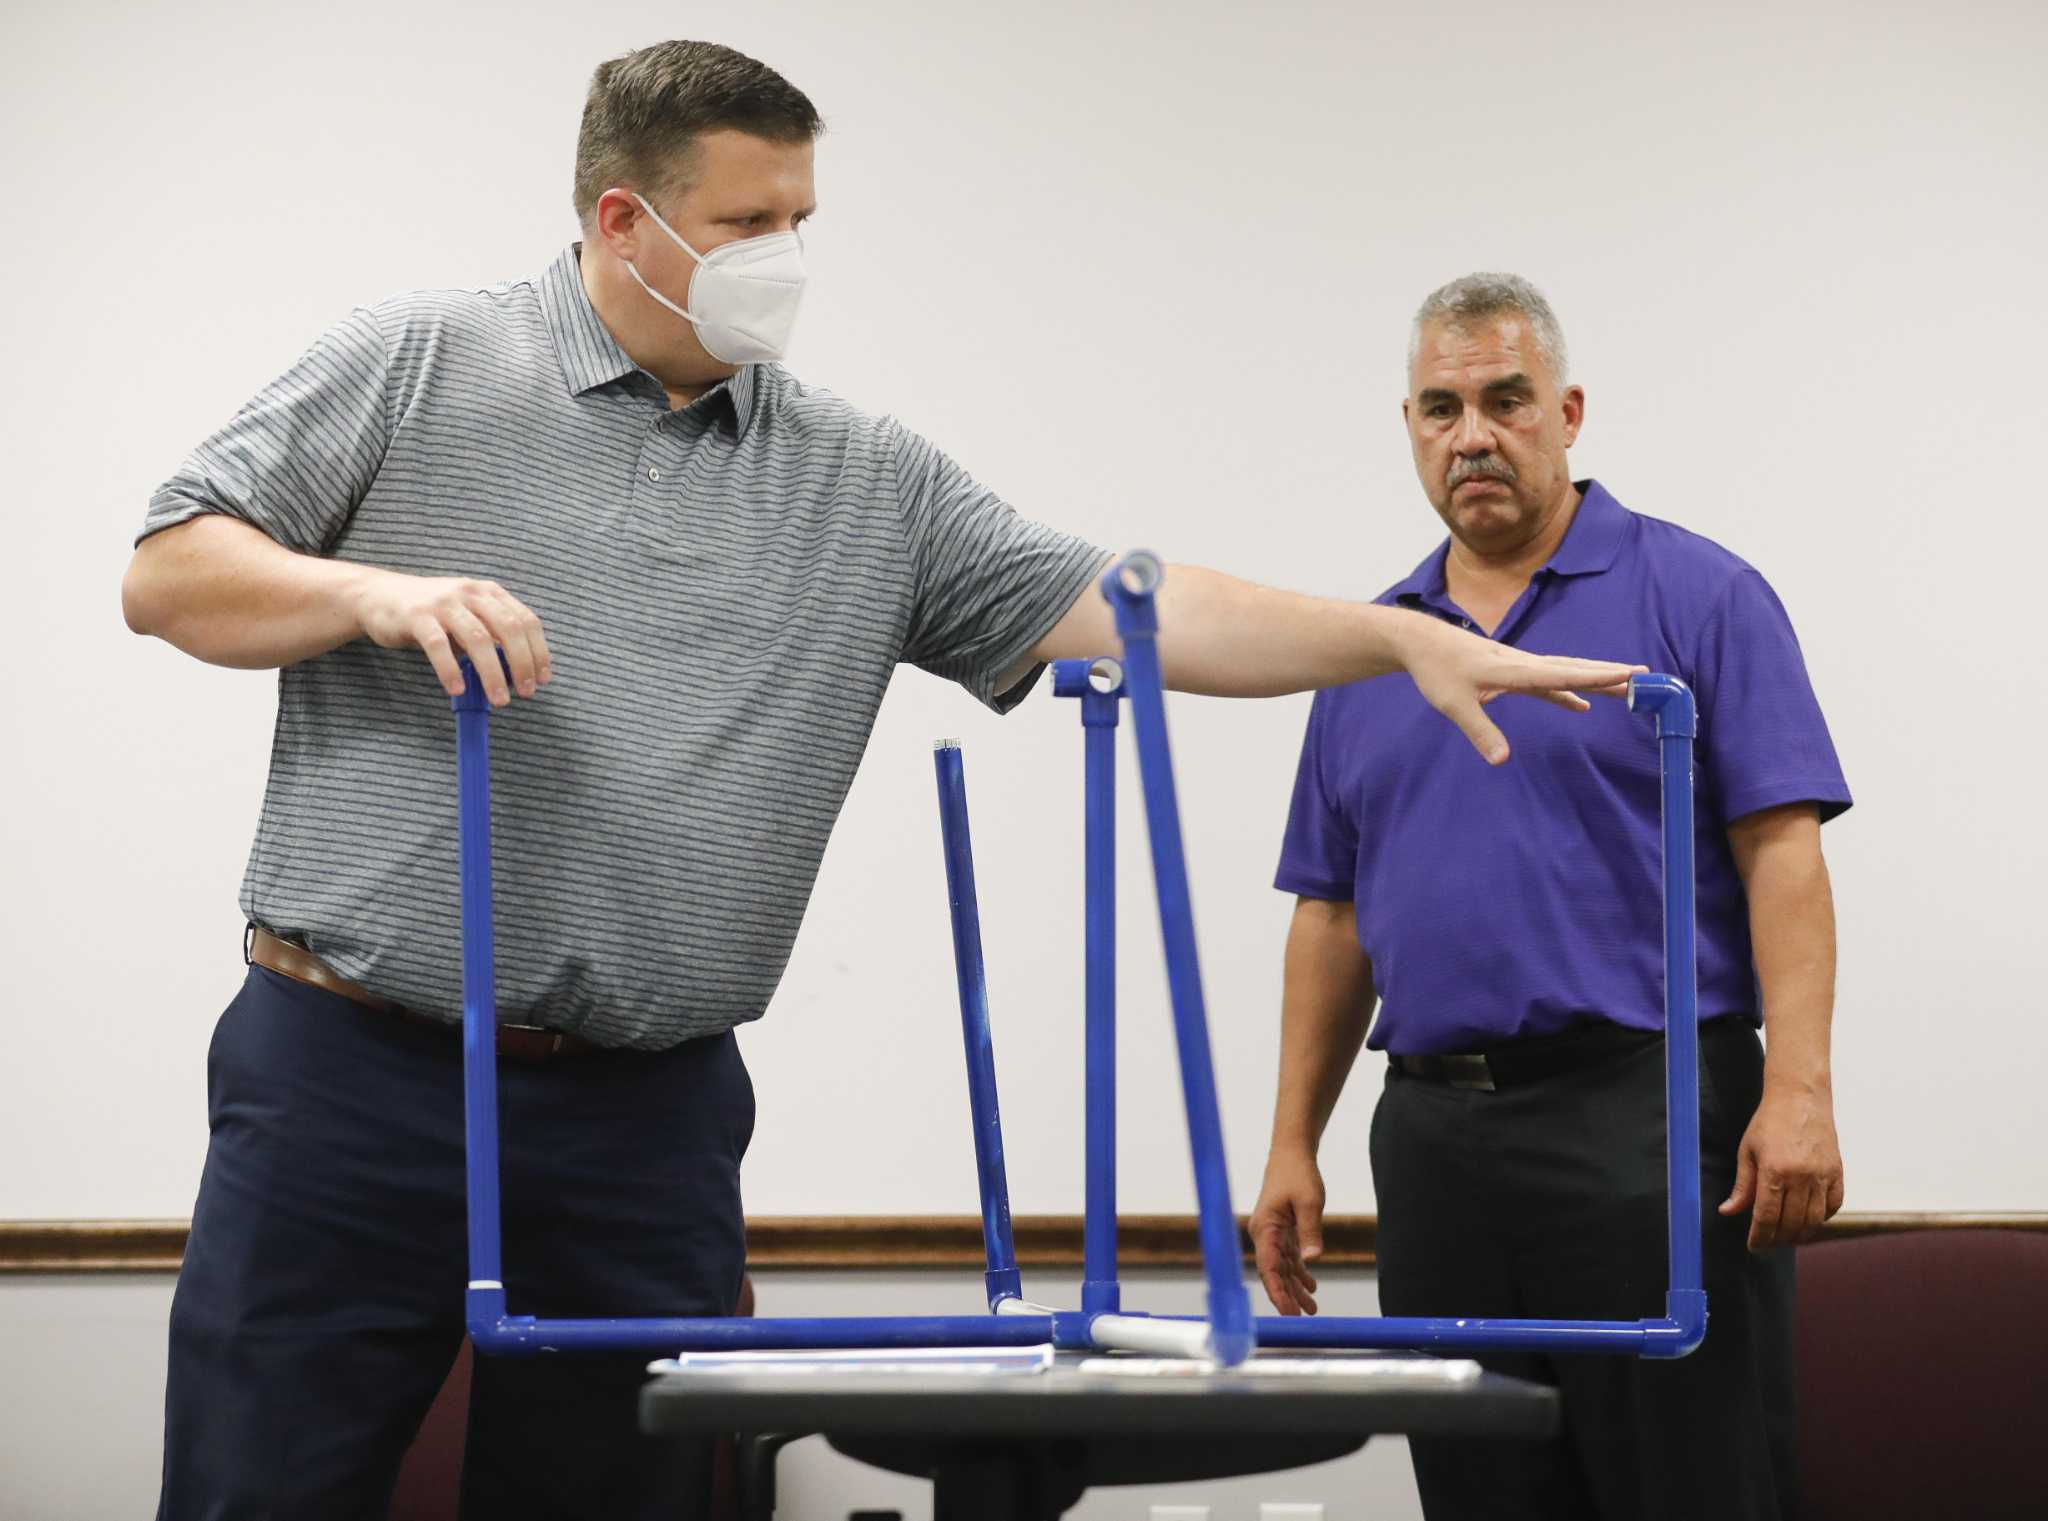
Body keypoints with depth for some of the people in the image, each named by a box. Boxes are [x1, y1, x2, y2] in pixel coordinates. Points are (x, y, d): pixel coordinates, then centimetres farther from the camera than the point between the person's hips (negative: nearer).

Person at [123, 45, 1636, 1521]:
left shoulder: (868, 485, 10)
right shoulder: (415, 365, 3)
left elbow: (1117, 611, 5)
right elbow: (168, 575, 0)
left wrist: (1411, 641, -3)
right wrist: (378, 593, -18)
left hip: (648, 1125, 3)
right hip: (353, 1066, -2)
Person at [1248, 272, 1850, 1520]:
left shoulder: (1696, 597, 0)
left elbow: (1782, 853, -7)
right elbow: (1334, 914, 18)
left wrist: (1798, 1091, -18)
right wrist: (1294, 1145, 12)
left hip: (1648, 1124, -5)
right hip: (1438, 1129, 5)